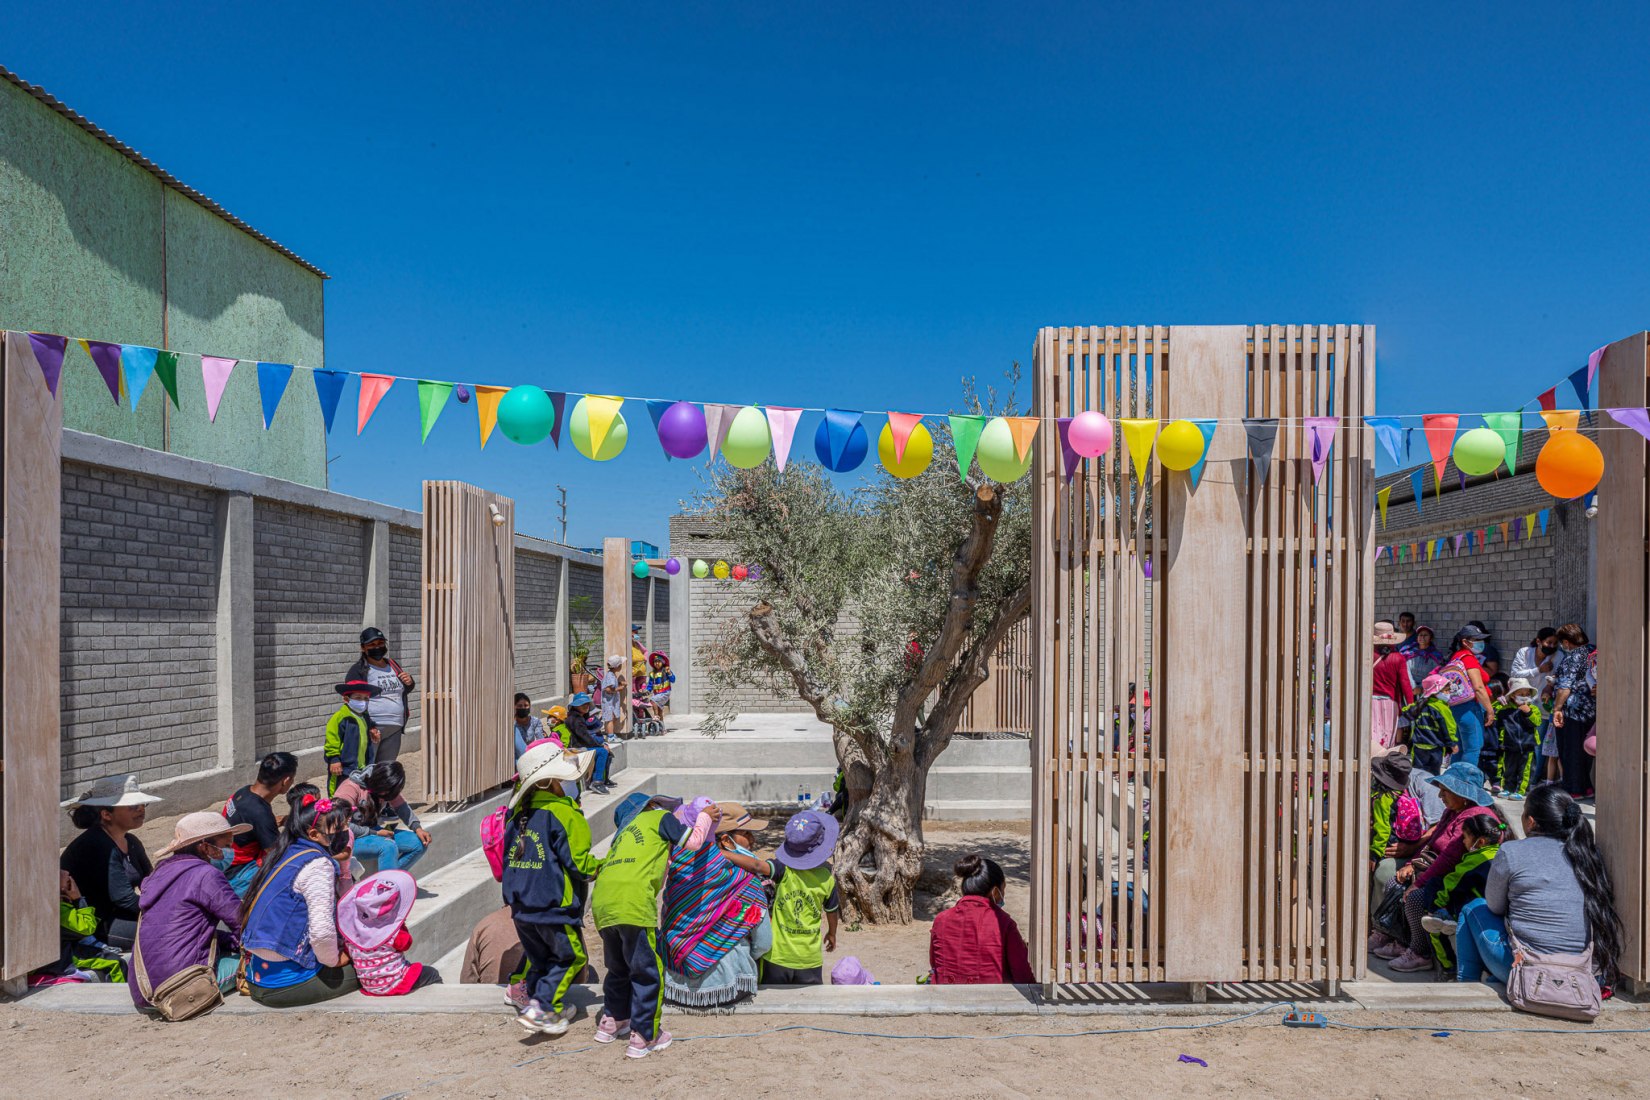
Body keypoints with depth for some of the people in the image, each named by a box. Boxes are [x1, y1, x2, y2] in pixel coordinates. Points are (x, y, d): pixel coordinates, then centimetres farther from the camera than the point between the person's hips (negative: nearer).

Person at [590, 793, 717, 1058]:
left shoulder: (624, 832, 33)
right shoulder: (660, 817, 14)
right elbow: (694, 841, 13)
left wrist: (666, 851, 46)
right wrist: (705, 817, 29)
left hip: (601, 904, 7)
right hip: (632, 904, -7)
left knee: (618, 967, 27)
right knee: (648, 972, 5)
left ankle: (611, 1021, 38)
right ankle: (644, 1037, 10)